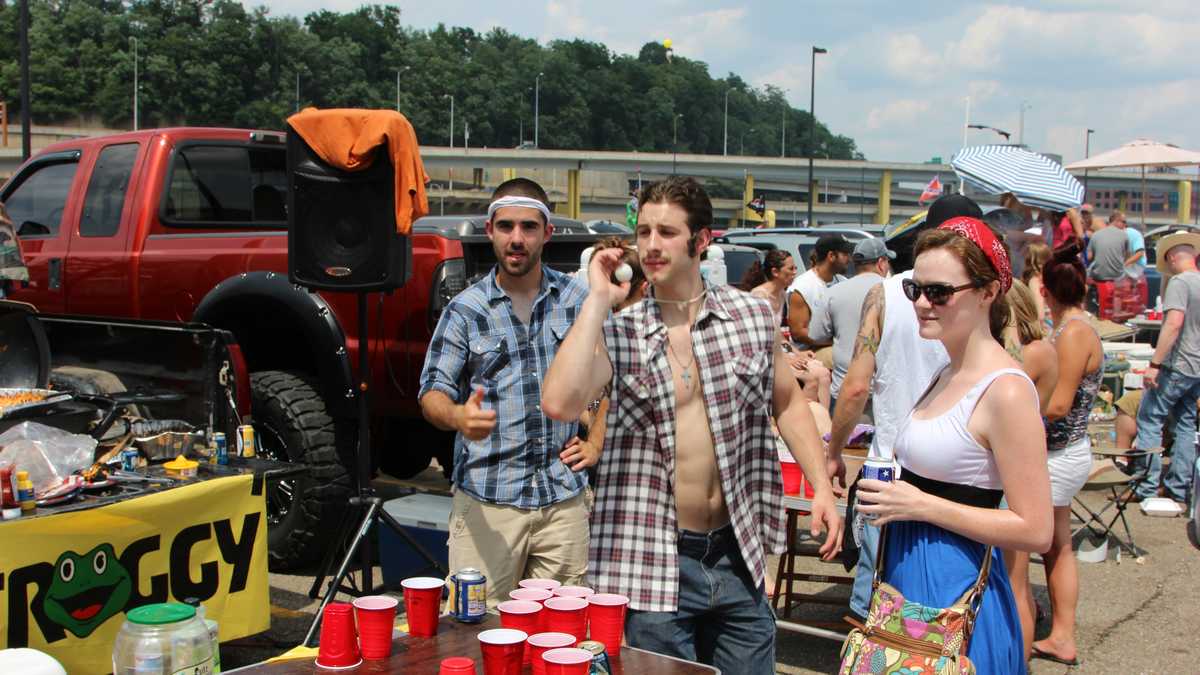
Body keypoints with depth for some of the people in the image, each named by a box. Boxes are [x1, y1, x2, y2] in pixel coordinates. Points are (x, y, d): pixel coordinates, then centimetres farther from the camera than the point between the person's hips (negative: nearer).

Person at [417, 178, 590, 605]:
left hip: (563, 496, 2)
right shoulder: (465, 309, 2)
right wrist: (458, 417, -26)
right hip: (486, 501, -2)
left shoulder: (577, 299, 7)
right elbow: (433, 392, -4)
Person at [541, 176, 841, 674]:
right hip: (654, 562, -2)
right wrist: (597, 299, -19)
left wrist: (822, 489, 5)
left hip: (737, 556, 3)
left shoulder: (753, 315, 1)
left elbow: (787, 403, 14)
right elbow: (559, 403, -25)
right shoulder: (617, 332, -7)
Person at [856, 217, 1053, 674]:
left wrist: (920, 505, -20)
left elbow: (1035, 531, -20)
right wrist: (893, 494, 5)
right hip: (907, 580, 9)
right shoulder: (947, 377, 9)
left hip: (954, 591, -8)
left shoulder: (1005, 389, -18)